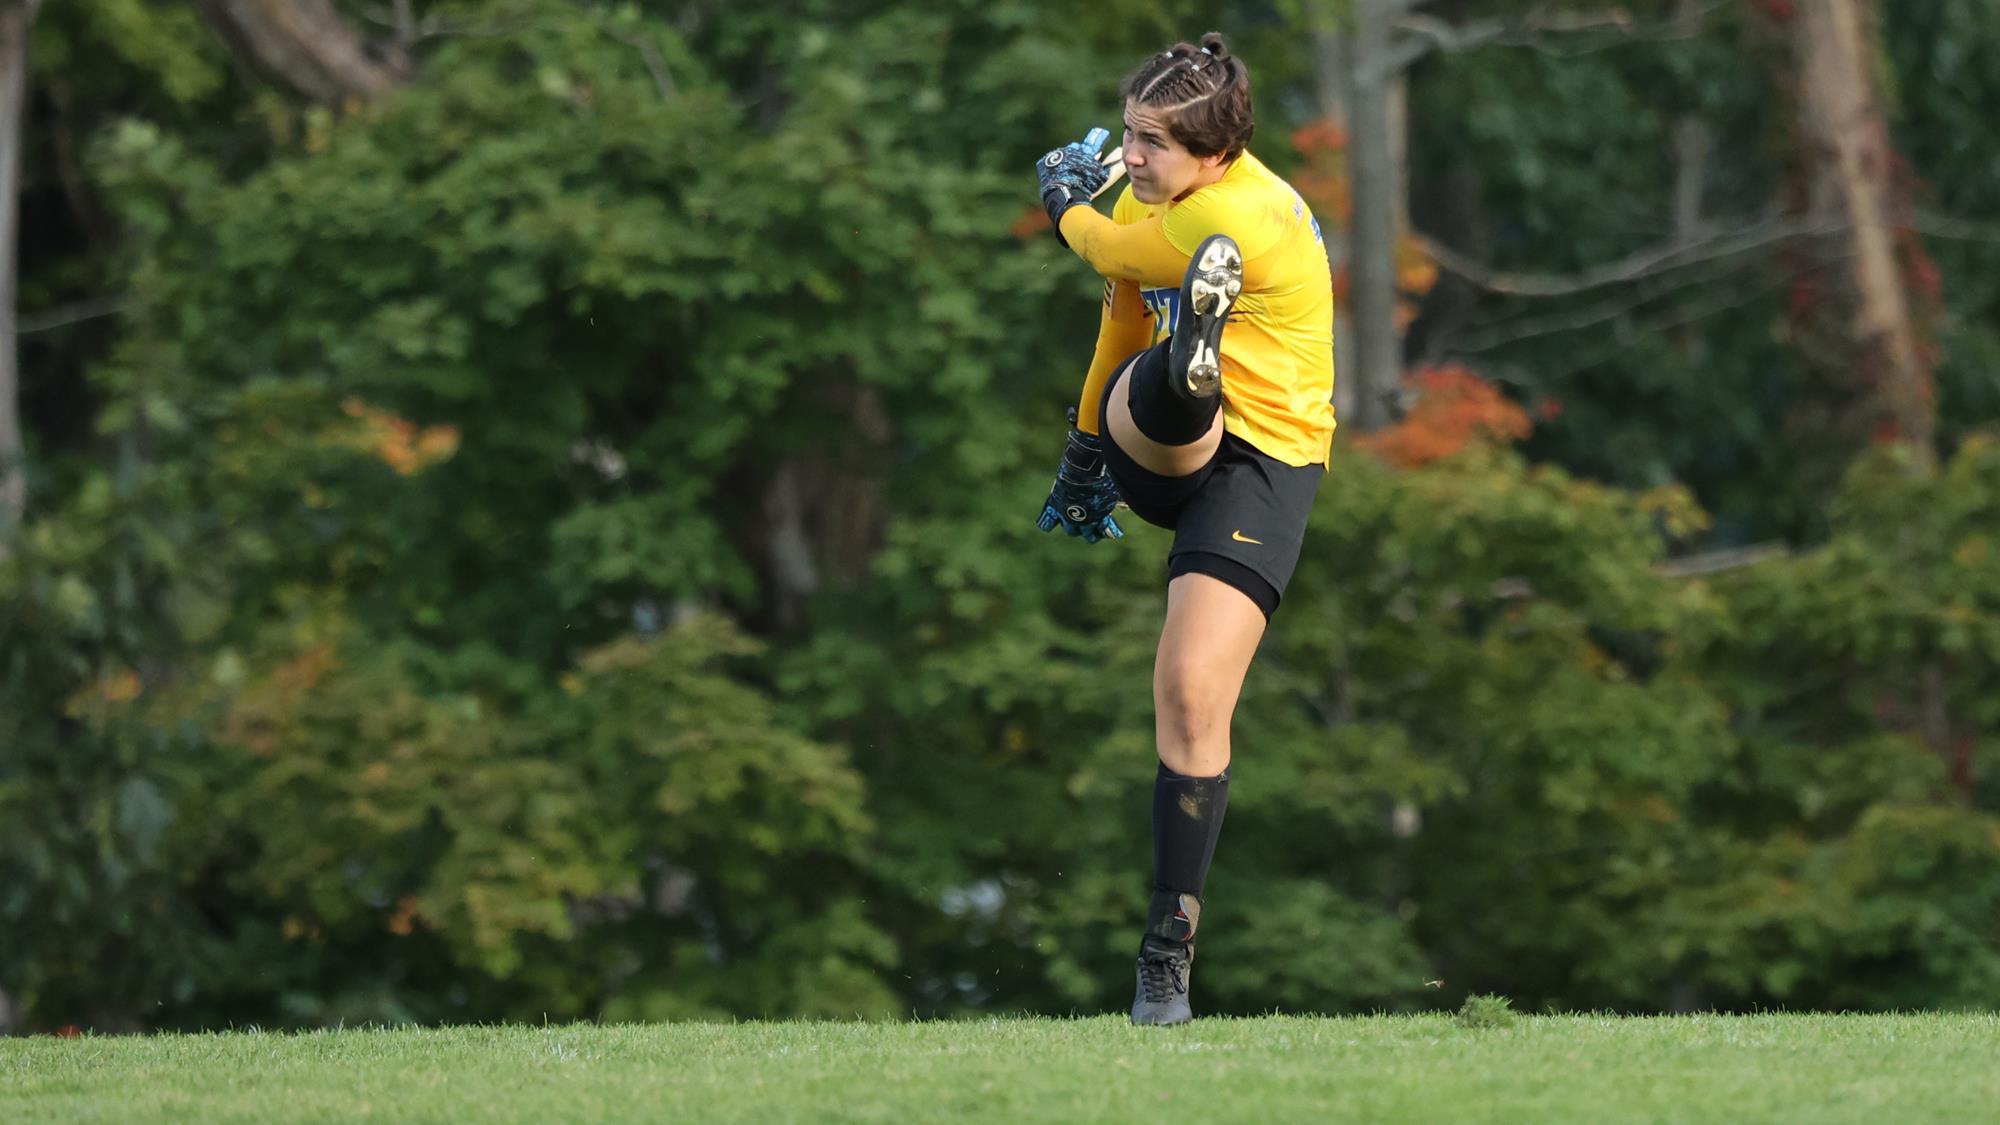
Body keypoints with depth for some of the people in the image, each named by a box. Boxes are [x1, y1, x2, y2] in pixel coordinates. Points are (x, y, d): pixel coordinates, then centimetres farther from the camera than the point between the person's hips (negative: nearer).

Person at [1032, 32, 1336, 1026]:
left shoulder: (1250, 217, -23)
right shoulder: (1145, 199, 3)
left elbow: (1111, 250, -9)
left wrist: (1069, 205, 12)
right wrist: (1084, 451, 28)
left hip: (1263, 460, -7)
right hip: (1157, 448, 7)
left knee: (1192, 696, -15)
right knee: (1153, 393, -31)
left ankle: (1169, 950, -9)